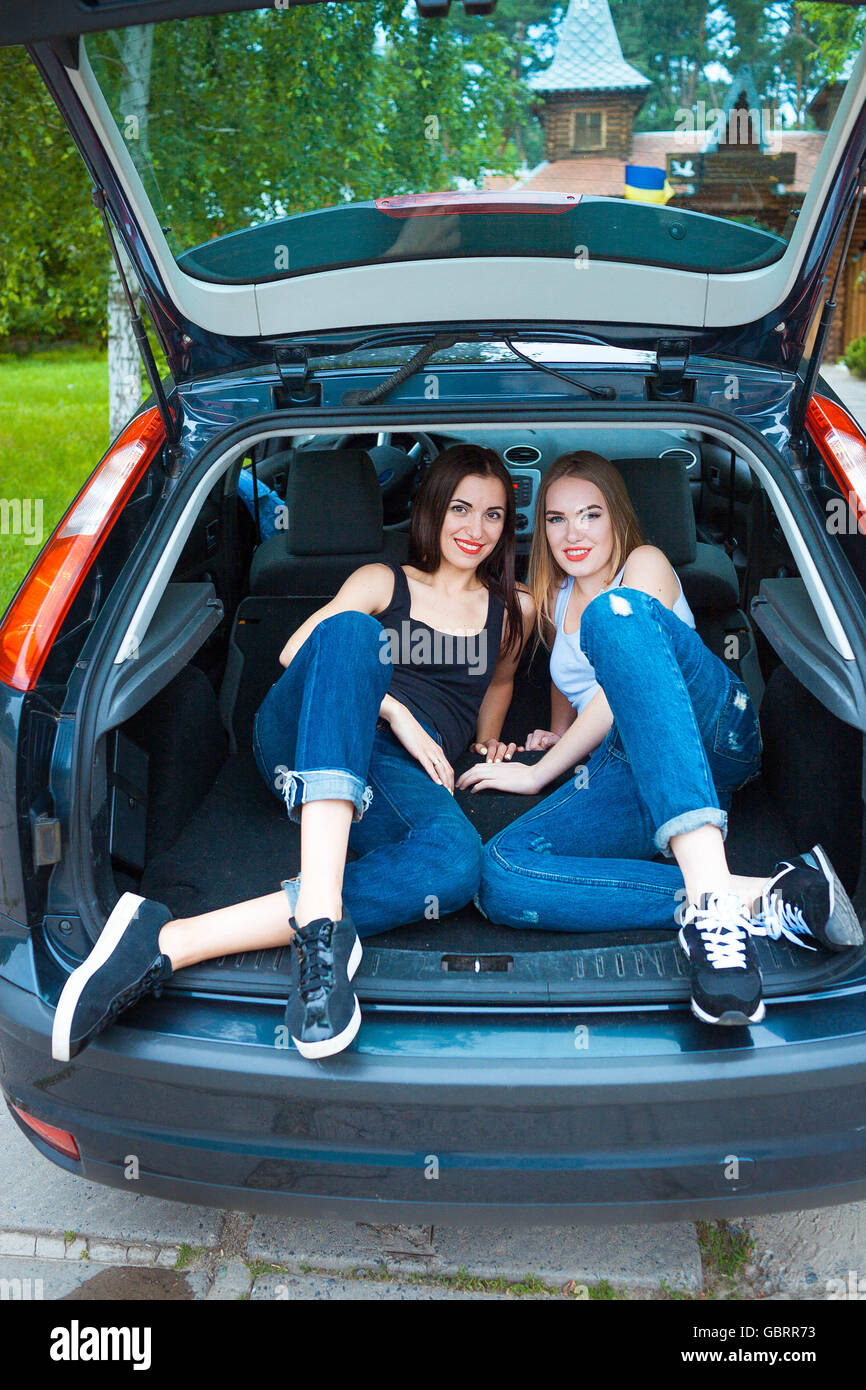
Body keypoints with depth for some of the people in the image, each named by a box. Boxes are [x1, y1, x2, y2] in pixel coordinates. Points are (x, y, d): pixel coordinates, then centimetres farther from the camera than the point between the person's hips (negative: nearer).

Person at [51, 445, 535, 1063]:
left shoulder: (515, 608, 25)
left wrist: (488, 743, 26)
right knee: (353, 630, -37)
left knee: (456, 865, -38)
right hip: (305, 742, -1)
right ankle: (319, 914, -52)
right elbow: (293, 654, 4)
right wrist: (393, 710, -8)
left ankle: (171, 942, -44)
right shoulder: (382, 582, 18)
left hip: (398, 778, 2)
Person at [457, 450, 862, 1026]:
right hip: (625, 771, 5)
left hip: (710, 731, -5)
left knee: (615, 613, -37)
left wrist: (541, 772, -1)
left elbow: (624, 693, -4)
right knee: (501, 878, -28)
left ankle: (710, 888, -55)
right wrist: (559, 736, 25)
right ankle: (763, 900, -37)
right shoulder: (553, 599, 29)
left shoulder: (646, 564, 9)